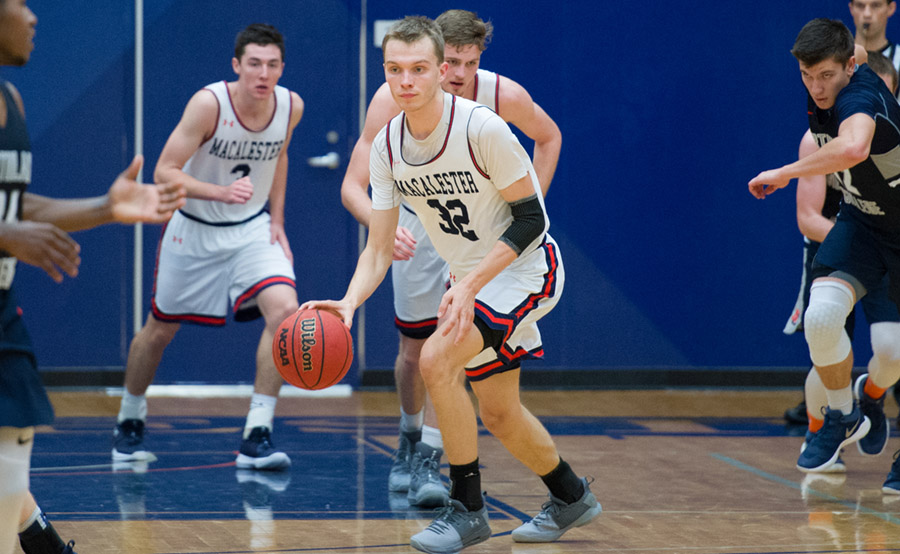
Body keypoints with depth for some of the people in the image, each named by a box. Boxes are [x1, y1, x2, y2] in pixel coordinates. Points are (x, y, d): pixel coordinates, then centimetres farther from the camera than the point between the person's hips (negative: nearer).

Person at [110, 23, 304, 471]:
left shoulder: (291, 106, -12)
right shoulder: (209, 104, -26)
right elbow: (164, 172, -25)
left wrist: (276, 220, 4)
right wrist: (221, 192, -39)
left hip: (252, 230, 2)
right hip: (195, 231, -2)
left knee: (284, 310, -22)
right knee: (160, 329, 12)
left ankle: (256, 437, -18)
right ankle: (129, 421, 40)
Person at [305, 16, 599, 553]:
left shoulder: (481, 127, -26)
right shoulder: (386, 147, -7)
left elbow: (530, 219, -20)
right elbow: (379, 247, -4)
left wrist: (470, 285, -28)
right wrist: (349, 301, -23)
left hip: (525, 268, -7)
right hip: (470, 277, 7)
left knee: (437, 360, -26)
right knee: (498, 415, 16)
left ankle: (468, 509, -12)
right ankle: (571, 497, 42)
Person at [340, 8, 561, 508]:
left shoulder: (504, 96, -26)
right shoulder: (395, 100, -29)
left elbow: (548, 137, -1)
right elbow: (352, 187, -30)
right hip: (416, 221, 1)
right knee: (412, 349, 9)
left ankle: (430, 458, -13)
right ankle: (409, 439, 35)